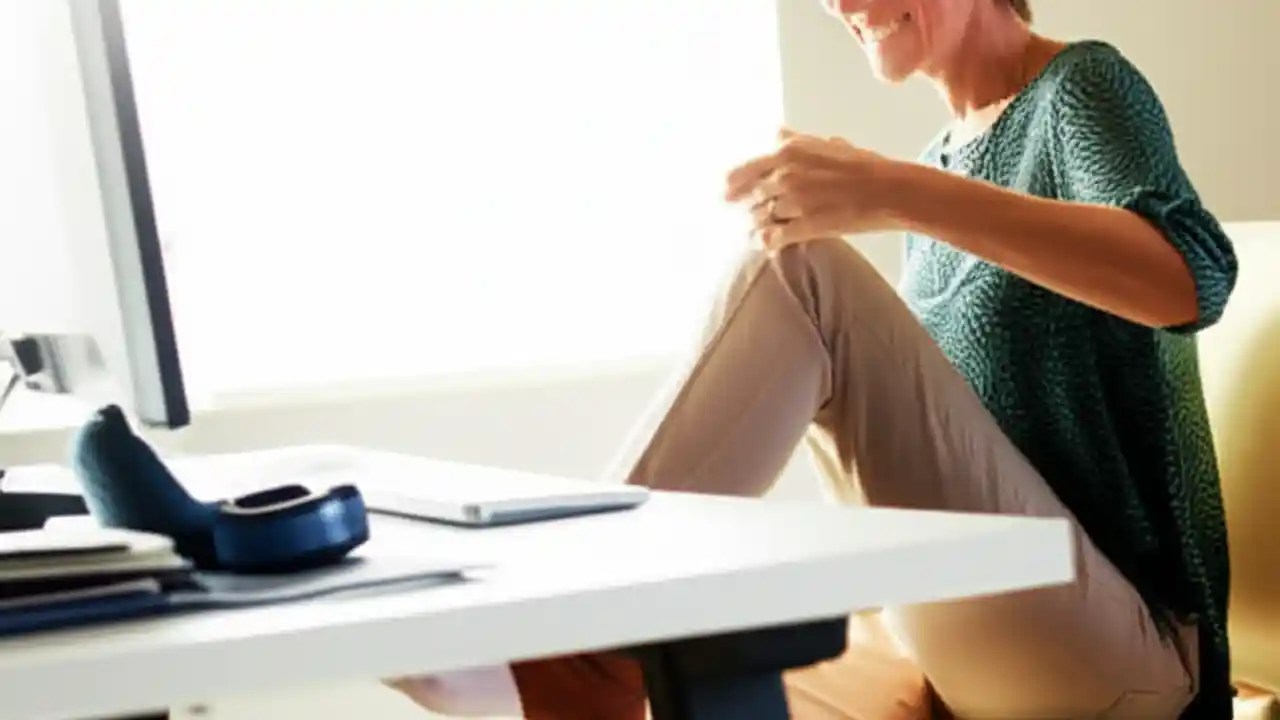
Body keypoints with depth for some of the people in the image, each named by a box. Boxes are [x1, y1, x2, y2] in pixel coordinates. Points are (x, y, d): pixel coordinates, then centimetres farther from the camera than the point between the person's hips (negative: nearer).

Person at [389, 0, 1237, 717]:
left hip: (1113, 650, -8)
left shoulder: (1079, 86, -3)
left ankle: (597, 648, -27)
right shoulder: (942, 159, 19)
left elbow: (1192, 277, -27)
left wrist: (896, 194, -35)